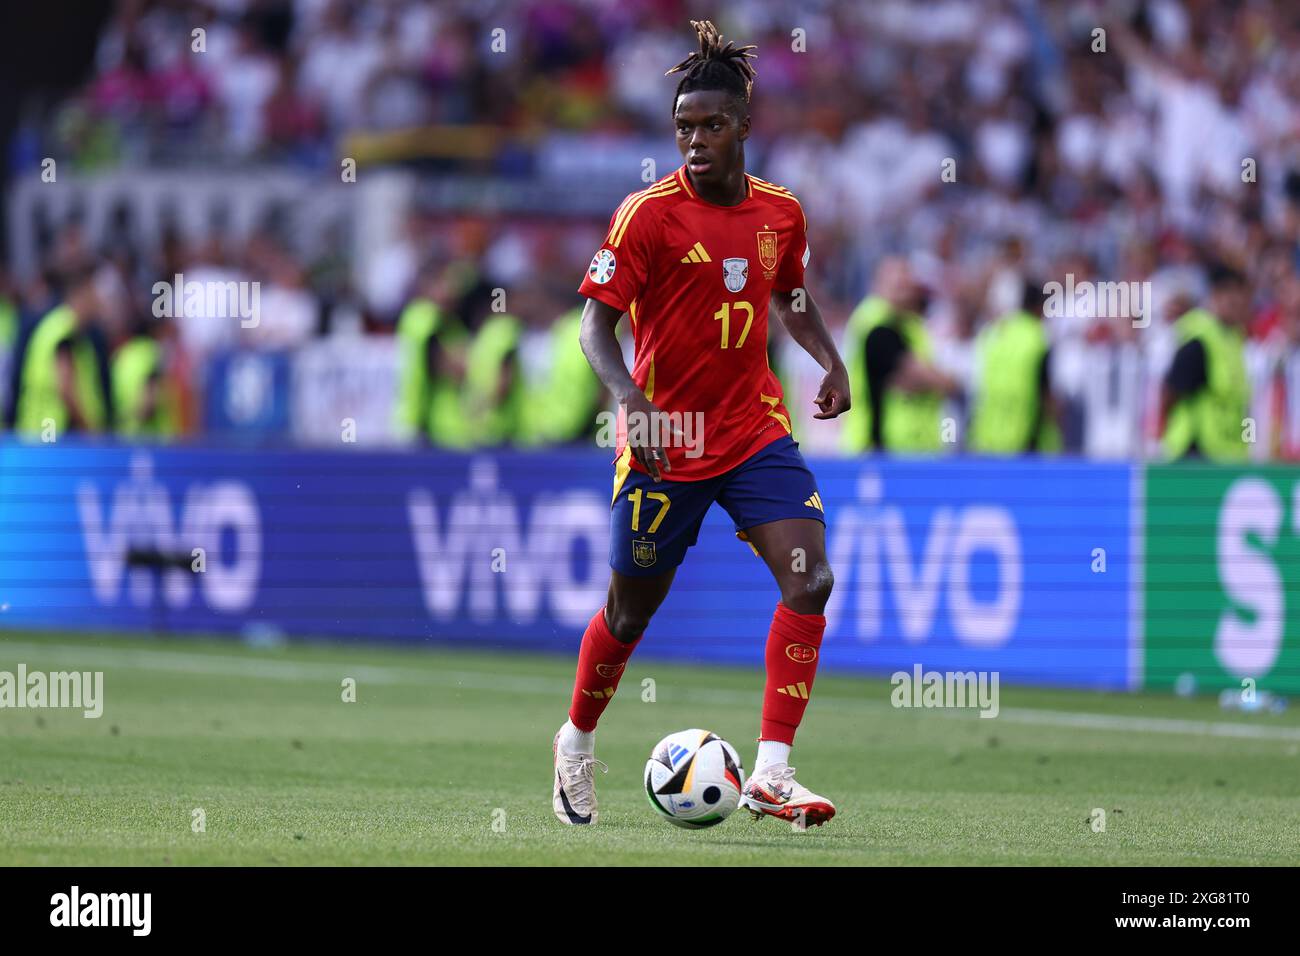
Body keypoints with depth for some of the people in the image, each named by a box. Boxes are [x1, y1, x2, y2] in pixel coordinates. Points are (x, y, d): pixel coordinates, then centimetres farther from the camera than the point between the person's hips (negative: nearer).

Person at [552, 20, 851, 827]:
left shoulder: (781, 212, 2)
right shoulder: (650, 214, -12)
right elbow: (597, 319, -13)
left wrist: (830, 360, 2)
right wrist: (632, 399, -29)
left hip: (756, 431, 4)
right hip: (667, 441, -4)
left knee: (811, 578, -16)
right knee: (632, 610, 8)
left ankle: (770, 773, -15)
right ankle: (577, 743, 37)